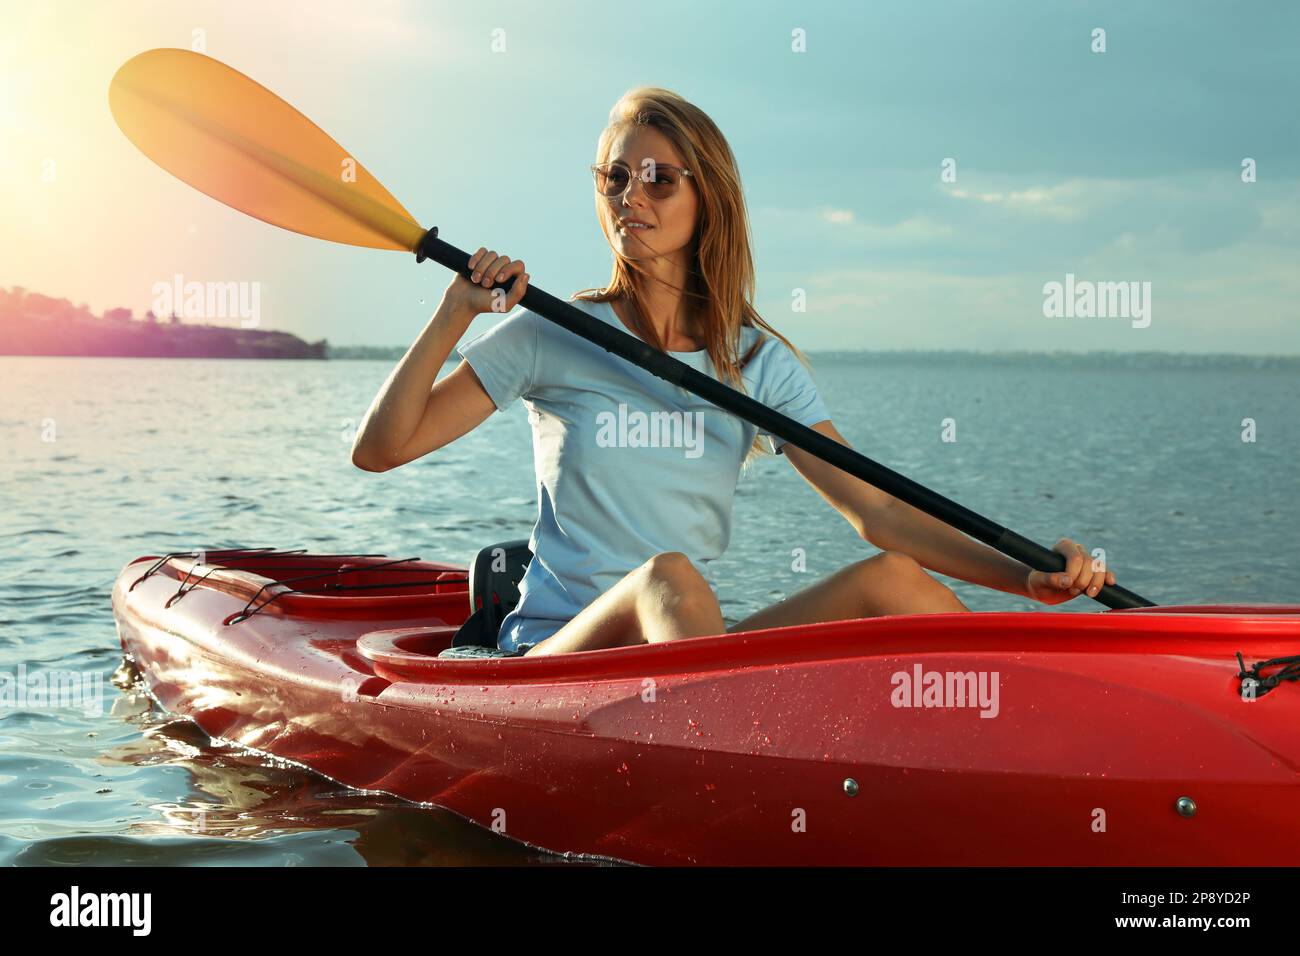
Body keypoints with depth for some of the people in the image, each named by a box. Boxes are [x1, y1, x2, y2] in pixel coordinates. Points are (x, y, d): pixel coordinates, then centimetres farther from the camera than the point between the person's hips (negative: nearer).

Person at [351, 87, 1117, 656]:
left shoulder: (759, 362, 7)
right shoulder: (553, 337, 1)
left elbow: (874, 507, -2)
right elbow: (378, 449, -3)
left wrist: (1027, 577, -15)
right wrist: (452, 318, -14)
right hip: (555, 655, -3)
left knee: (890, 580, -17)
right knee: (667, 576, -35)